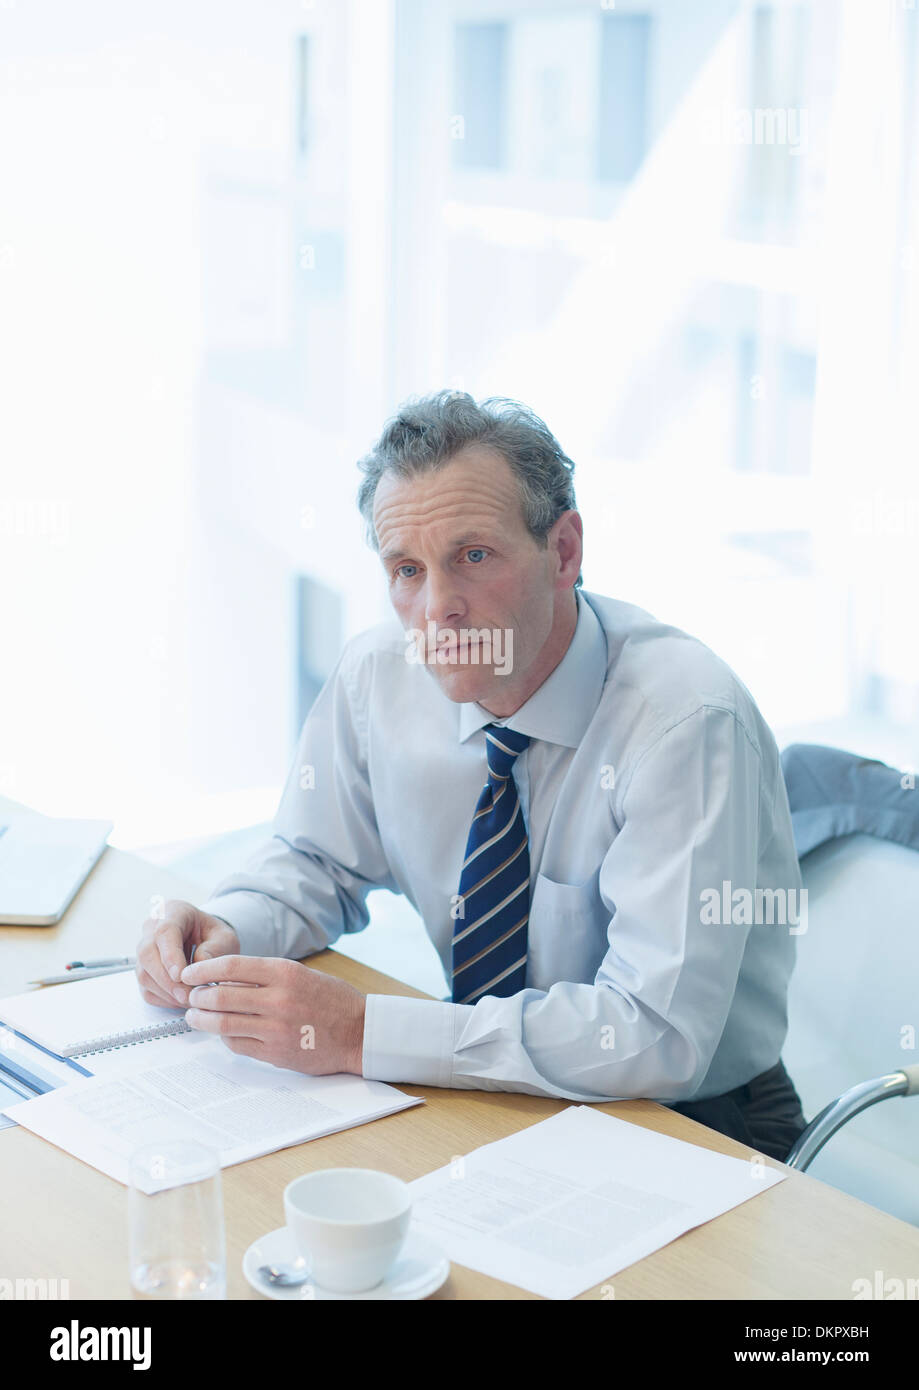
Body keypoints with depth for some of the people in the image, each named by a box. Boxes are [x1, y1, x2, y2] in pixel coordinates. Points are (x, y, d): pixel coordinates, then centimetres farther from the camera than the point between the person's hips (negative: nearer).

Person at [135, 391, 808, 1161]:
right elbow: (316, 861, 10)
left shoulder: (685, 718, -26)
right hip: (494, 1097, 6)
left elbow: (657, 1033, -32)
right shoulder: (380, 673, -7)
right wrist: (224, 930, -13)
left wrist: (360, 1032, -33)